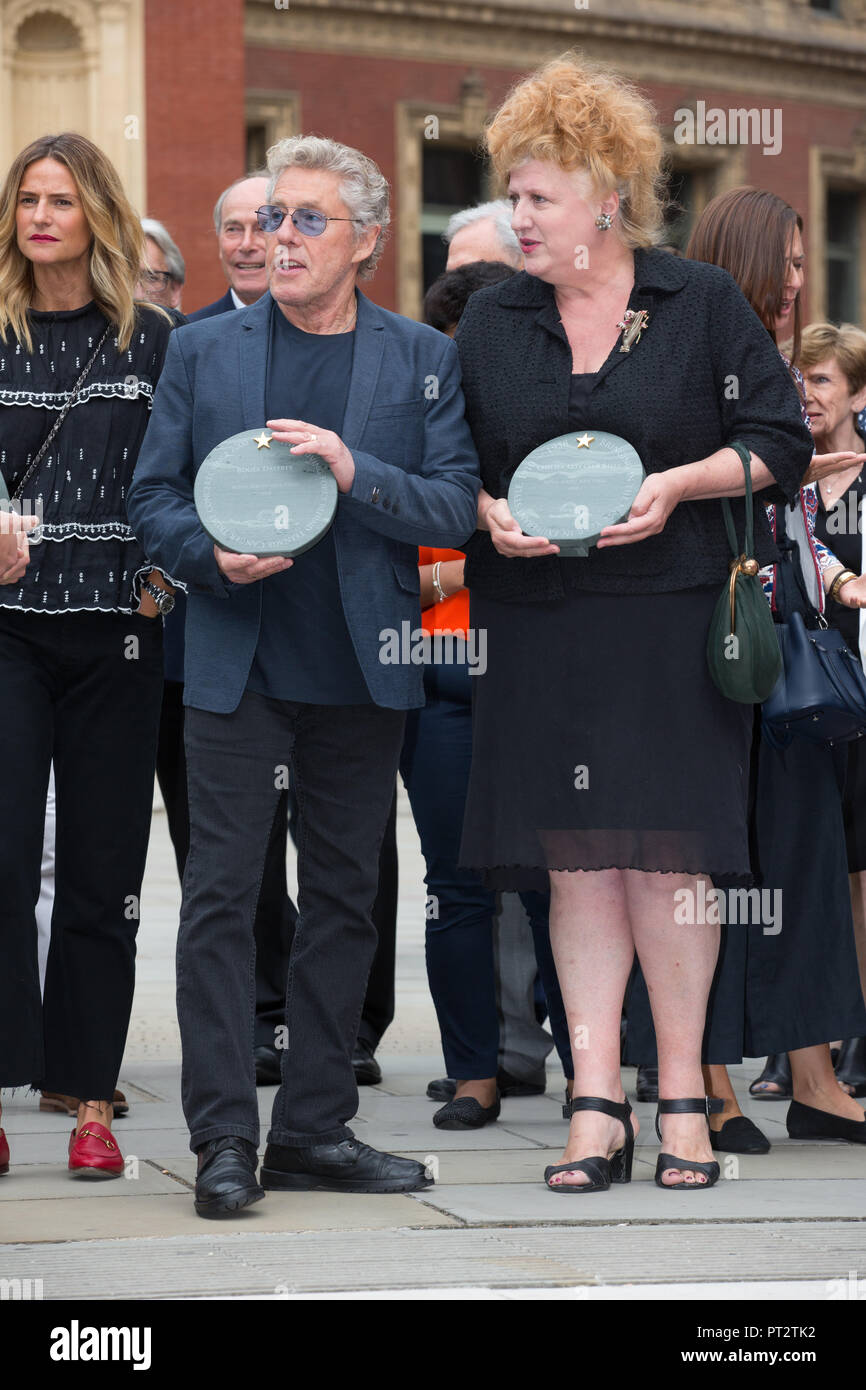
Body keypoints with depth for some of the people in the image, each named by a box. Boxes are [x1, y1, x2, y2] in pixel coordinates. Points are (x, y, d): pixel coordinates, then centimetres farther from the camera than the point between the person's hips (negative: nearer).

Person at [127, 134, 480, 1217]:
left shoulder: (424, 359, 6)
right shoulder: (202, 351, 8)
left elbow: (457, 509, -2)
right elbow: (153, 496, 8)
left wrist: (352, 469, -17)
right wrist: (214, 556, -12)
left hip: (362, 669, 1)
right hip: (237, 662, -1)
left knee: (342, 897, 6)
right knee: (221, 892, -6)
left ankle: (314, 1128, 14)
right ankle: (224, 1138, -3)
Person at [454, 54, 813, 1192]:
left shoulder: (701, 304, 2)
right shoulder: (490, 323, 10)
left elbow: (781, 442, 2)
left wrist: (680, 483, -12)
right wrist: (488, 512, -7)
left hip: (675, 618, -2)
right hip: (542, 623, 2)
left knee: (668, 853, -3)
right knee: (577, 861, 0)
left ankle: (682, 1098, 6)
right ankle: (596, 1108, 1)